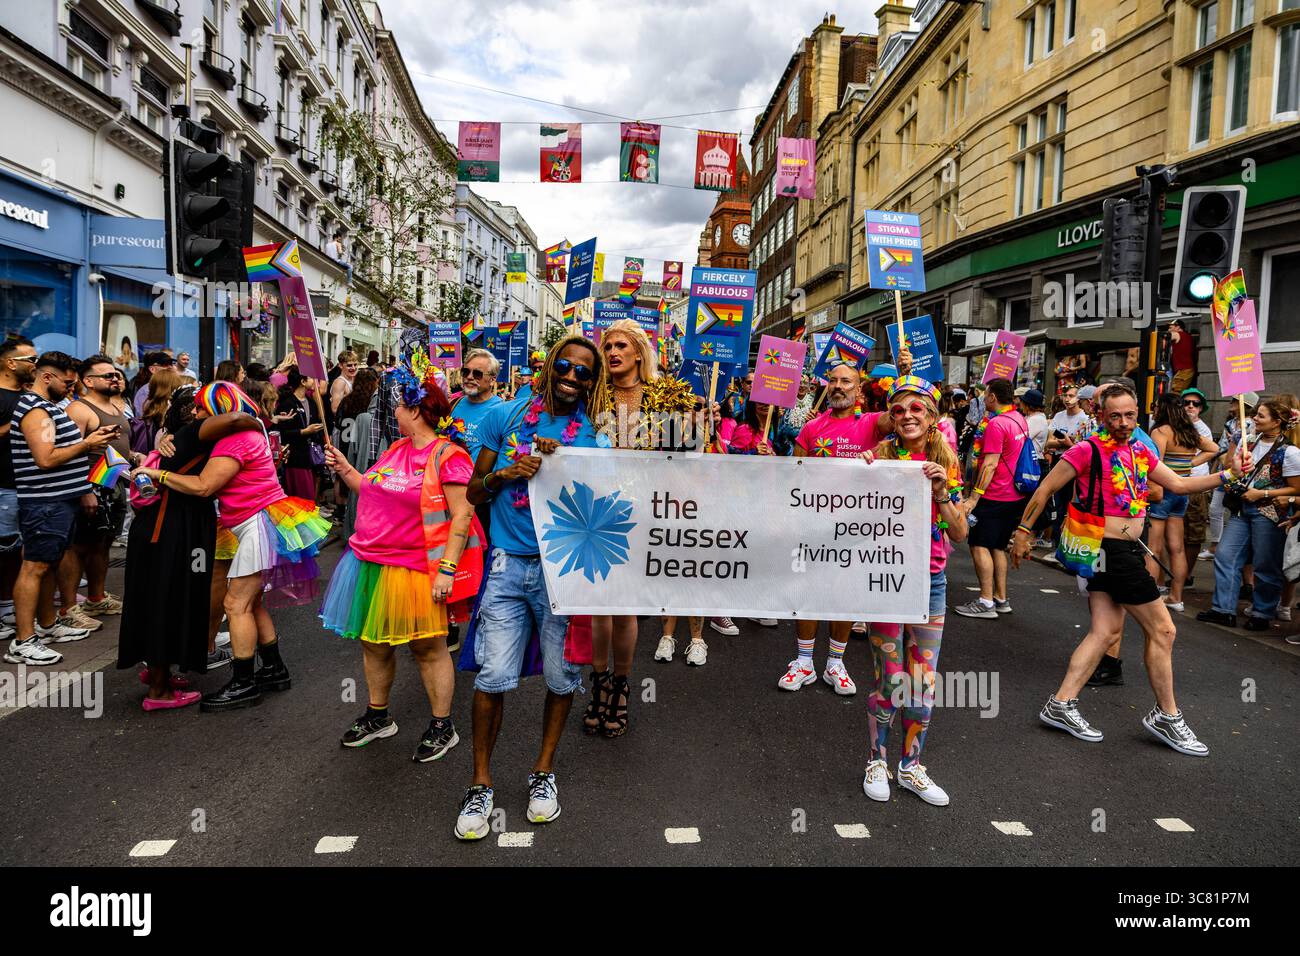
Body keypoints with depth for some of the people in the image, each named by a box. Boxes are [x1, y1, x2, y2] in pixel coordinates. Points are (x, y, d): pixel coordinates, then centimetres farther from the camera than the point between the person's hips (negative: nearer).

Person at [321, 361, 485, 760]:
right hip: (373, 563, 8)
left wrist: (447, 569, -21)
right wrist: (345, 470, 12)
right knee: (373, 643, 17)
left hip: (417, 570, -8)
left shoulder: (447, 456, -14)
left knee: (428, 649, 4)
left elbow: (462, 516, -18)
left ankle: (442, 727, 20)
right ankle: (378, 716, 36)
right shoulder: (396, 449, 11)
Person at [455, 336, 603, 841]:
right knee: (494, 676, -4)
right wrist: (504, 474, -11)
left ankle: (544, 771, 30)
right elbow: (474, 491, 9)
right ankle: (480, 784, 16)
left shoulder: (594, 434, 5)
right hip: (509, 564, 0)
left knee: (562, 675, 7)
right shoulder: (507, 416, 6)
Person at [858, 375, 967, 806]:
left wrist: (941, 492, -14)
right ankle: (878, 761, 22)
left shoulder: (945, 463, 4)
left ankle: (911, 765, 26)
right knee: (888, 677, 3)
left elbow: (960, 533, 1)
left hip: (930, 580, 3)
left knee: (924, 680, 9)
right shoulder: (879, 457, -4)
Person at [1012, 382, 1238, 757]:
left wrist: (1228, 475, 7)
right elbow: (1045, 490, -8)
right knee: (1162, 629, 0)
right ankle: (1166, 716, 14)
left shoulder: (1140, 452, 13)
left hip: (1124, 549, 8)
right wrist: (1022, 531, -6)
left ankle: (1060, 705, 11)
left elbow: (1178, 484, 18)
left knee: (1105, 631, 7)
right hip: (1110, 549, -8)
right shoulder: (1088, 450, -11)